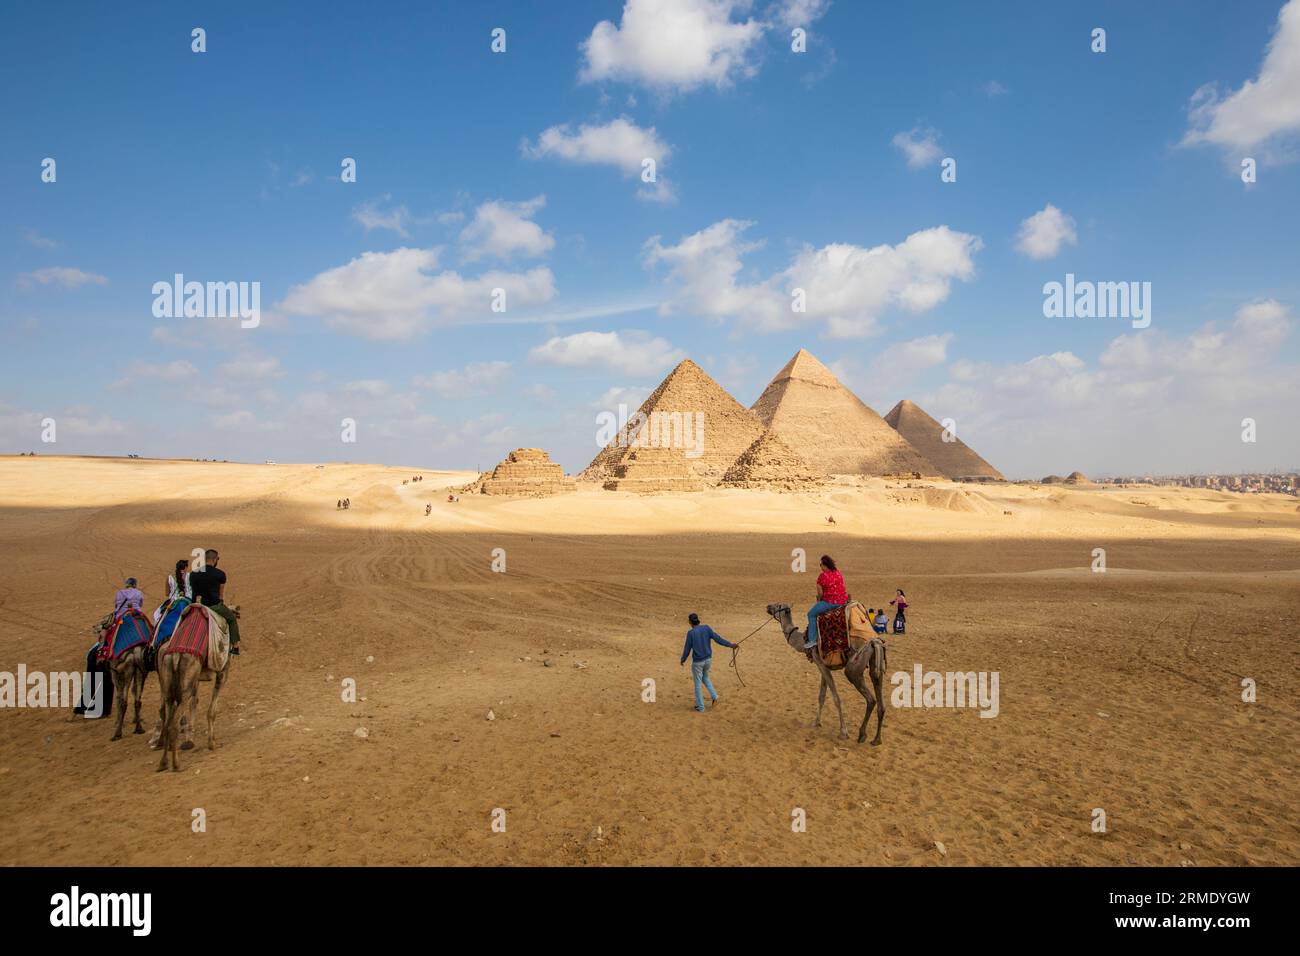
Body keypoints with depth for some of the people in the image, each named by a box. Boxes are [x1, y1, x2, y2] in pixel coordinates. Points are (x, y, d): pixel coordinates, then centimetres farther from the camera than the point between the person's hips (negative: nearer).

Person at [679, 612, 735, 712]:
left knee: (698, 683, 10)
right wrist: (730, 644, 4)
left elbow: (687, 648, -11)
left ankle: (700, 707, 16)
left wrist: (683, 660, 5)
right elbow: (717, 638, -6)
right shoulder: (706, 628, -6)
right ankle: (714, 696, 14)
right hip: (708, 659, 5)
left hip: (697, 662, -5)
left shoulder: (691, 633, -17)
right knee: (705, 677, 29)